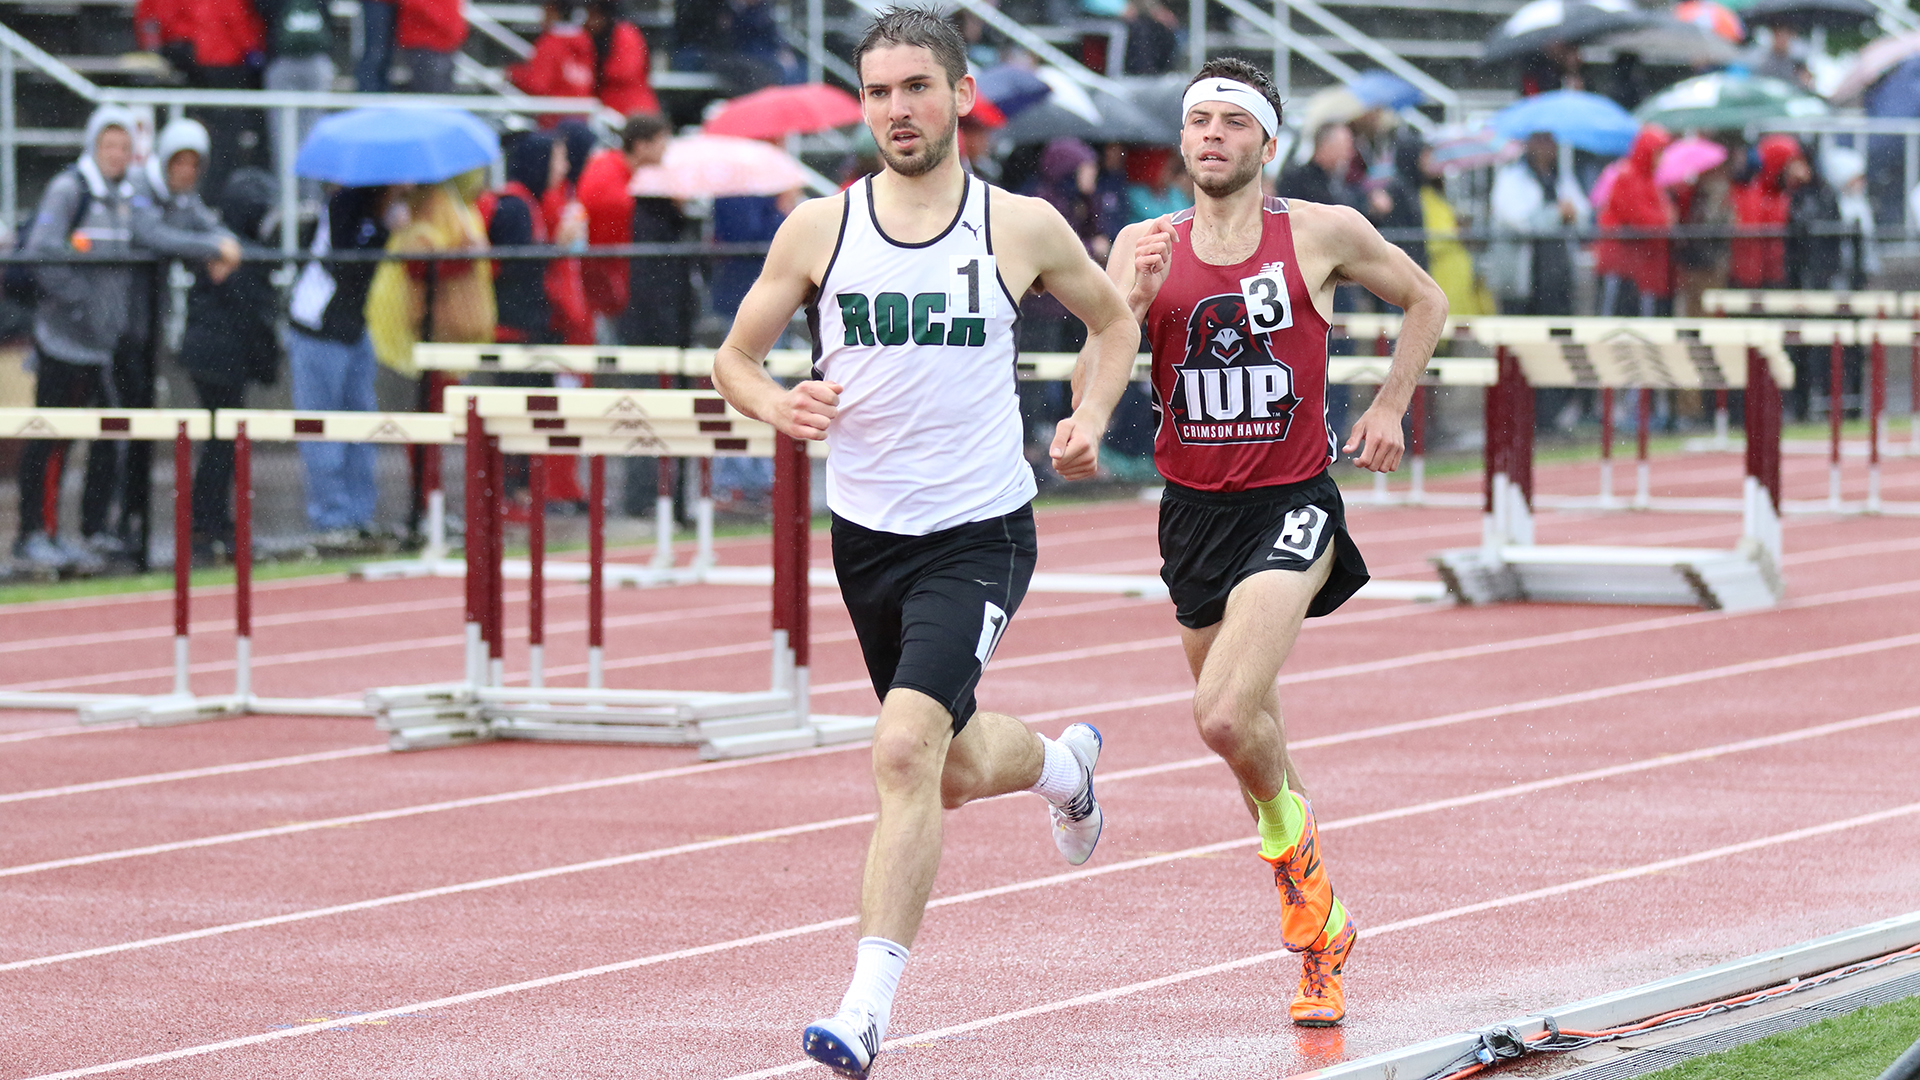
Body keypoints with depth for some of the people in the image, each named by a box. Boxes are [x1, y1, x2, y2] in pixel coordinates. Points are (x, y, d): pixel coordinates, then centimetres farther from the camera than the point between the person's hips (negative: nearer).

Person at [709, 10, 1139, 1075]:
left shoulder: (1021, 228, -3)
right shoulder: (819, 229, -1)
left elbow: (1113, 321, 16)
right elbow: (733, 357, 7)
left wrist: (1090, 418, -1)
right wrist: (776, 403, -15)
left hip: (979, 535, -4)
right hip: (867, 535, 4)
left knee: (906, 748, -23)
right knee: (956, 773, 19)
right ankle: (1064, 761, 55)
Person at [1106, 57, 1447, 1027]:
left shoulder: (1322, 235, -4)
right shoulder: (1147, 247, 2)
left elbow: (1425, 302, 13)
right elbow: (1094, 383, -4)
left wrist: (1389, 408, 5)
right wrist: (1133, 299, -19)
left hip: (1291, 505, -4)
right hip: (1194, 507, 4)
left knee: (1224, 717, -24)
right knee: (1251, 732, 13)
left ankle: (1288, 829, 8)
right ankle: (1321, 938, 31)